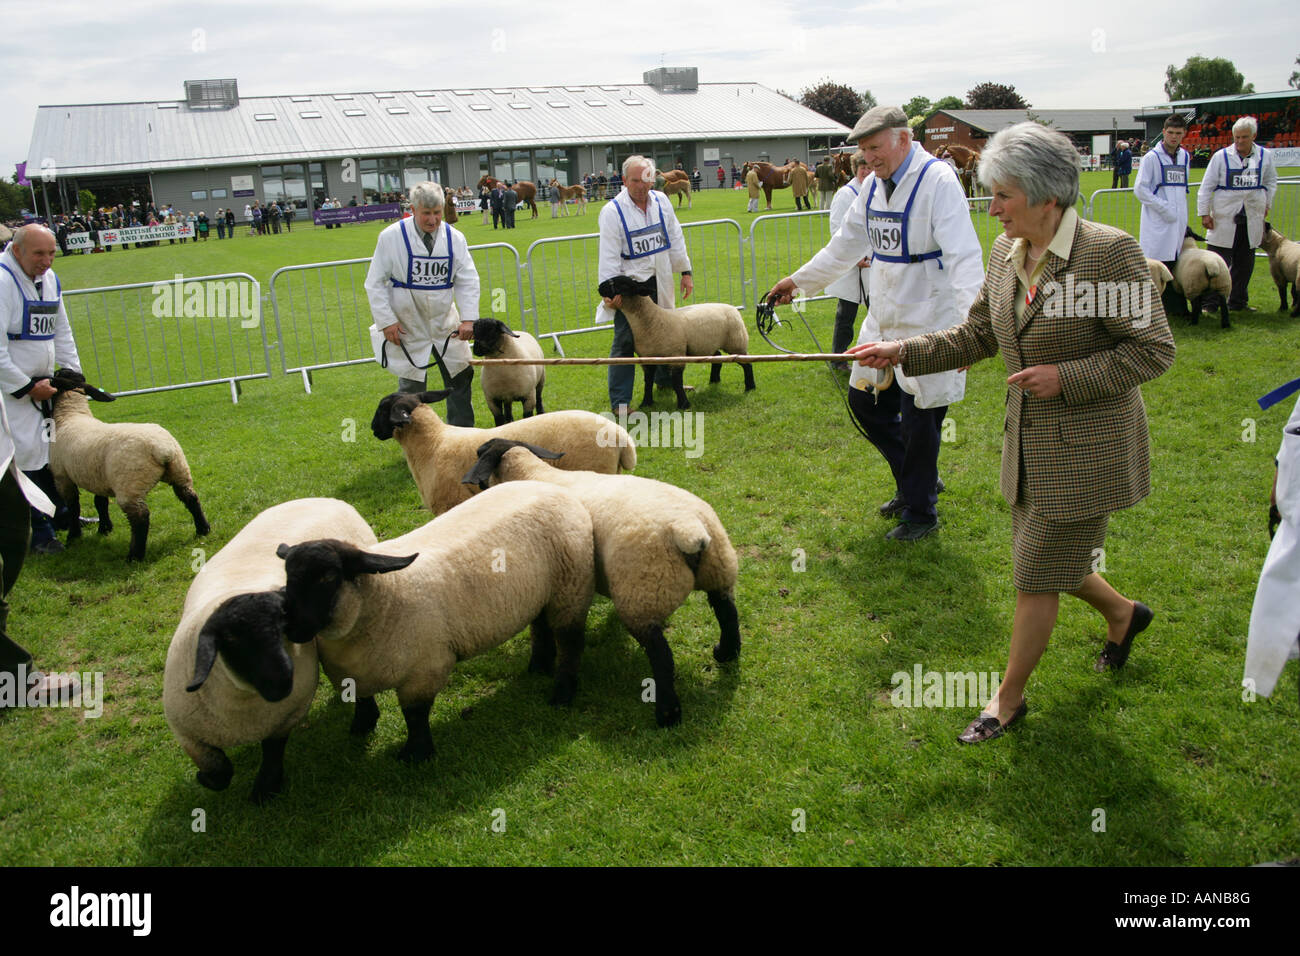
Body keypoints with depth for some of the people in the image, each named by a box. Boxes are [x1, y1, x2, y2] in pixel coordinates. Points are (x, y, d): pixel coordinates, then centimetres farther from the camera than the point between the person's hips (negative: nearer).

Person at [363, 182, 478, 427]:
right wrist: (386, 321, -13)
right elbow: (375, 283, -6)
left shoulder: (454, 238, -3)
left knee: (460, 375, 10)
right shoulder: (391, 237, -12)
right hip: (407, 326, -3)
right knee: (411, 385, 2)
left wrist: (468, 318, -14)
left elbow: (468, 280, -2)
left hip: (444, 322, 3)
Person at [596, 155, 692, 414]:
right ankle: (620, 402, -4)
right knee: (625, 340, -9)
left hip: (657, 282, 6)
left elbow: (675, 238, 12)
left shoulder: (661, 201, 3)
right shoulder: (612, 211, -14)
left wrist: (685, 271, 11)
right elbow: (609, 256, -16)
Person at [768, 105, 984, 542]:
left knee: (918, 420, 0)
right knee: (864, 400, 13)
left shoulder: (938, 181, -16)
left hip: (927, 322, -8)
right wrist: (798, 280, 23)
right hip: (883, 320, 8)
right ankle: (915, 482, 33)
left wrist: (972, 323, -36)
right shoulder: (874, 184, 9)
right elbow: (847, 244, 22)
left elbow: (963, 256, -25)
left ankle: (920, 513, 20)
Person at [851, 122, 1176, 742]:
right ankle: (1123, 614, 49)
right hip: (1029, 443, 7)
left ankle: (1009, 697, 22)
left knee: (1037, 576, 3)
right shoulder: (1005, 252, 2)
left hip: (1087, 447, -7)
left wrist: (1064, 377, -23)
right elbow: (975, 337, 10)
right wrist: (901, 353, 0)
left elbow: (1154, 349, -15)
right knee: (1044, 566, 19)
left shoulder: (1109, 251, -20)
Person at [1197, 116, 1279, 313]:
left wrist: (1266, 205, 14)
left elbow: (1271, 182, 21)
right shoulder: (1221, 156, -4)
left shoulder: (1265, 156, 5)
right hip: (1224, 218, -3)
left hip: (1252, 219, 4)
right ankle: (1210, 302, -1)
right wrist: (1204, 213, -5)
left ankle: (1238, 302, 20)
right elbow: (1206, 187, -1)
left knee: (1245, 264, 10)